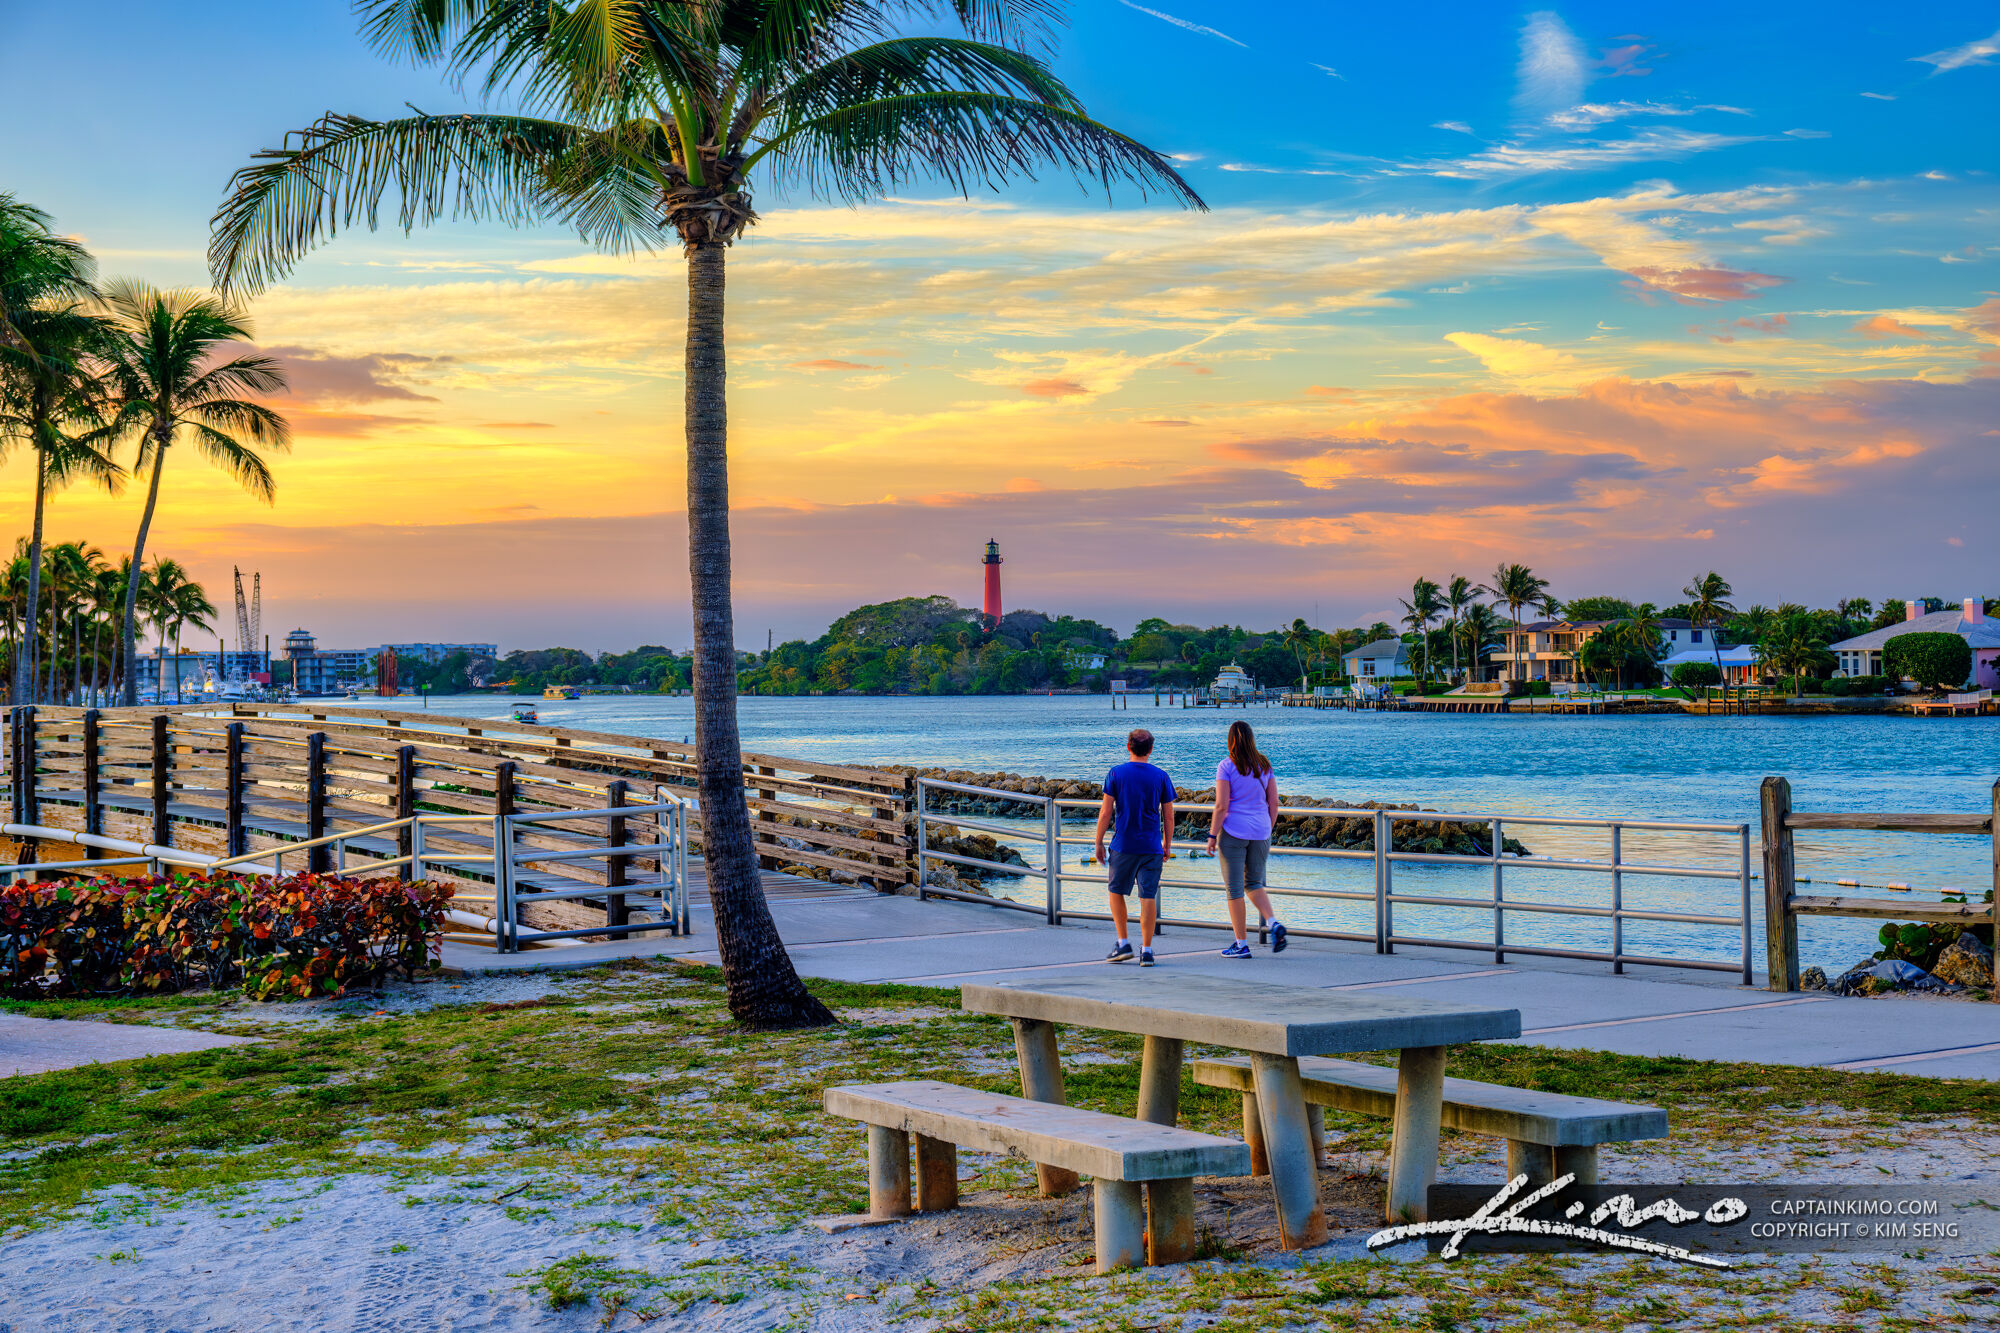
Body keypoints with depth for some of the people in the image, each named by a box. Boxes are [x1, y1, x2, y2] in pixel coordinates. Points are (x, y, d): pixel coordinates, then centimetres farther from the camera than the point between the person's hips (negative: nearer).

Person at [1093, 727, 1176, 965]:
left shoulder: (1116, 774, -3)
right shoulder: (1161, 777, 1)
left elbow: (1105, 814, -4)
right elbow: (1168, 817, 5)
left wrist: (1099, 843, 5)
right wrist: (1167, 845, 18)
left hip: (1123, 846, -1)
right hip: (1152, 847, 1)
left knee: (1116, 892, 15)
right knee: (1148, 897, 2)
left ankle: (1123, 944, 11)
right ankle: (1146, 950, -1)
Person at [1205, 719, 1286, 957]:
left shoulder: (1226, 767, -8)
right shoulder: (1265, 765, 6)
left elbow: (1221, 806, -12)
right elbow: (1274, 802, 7)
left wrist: (1212, 835, -5)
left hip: (1234, 831, -5)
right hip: (1260, 832, 5)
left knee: (1235, 889, 3)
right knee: (1254, 884, 18)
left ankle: (1241, 945, 4)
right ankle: (1274, 923, -7)